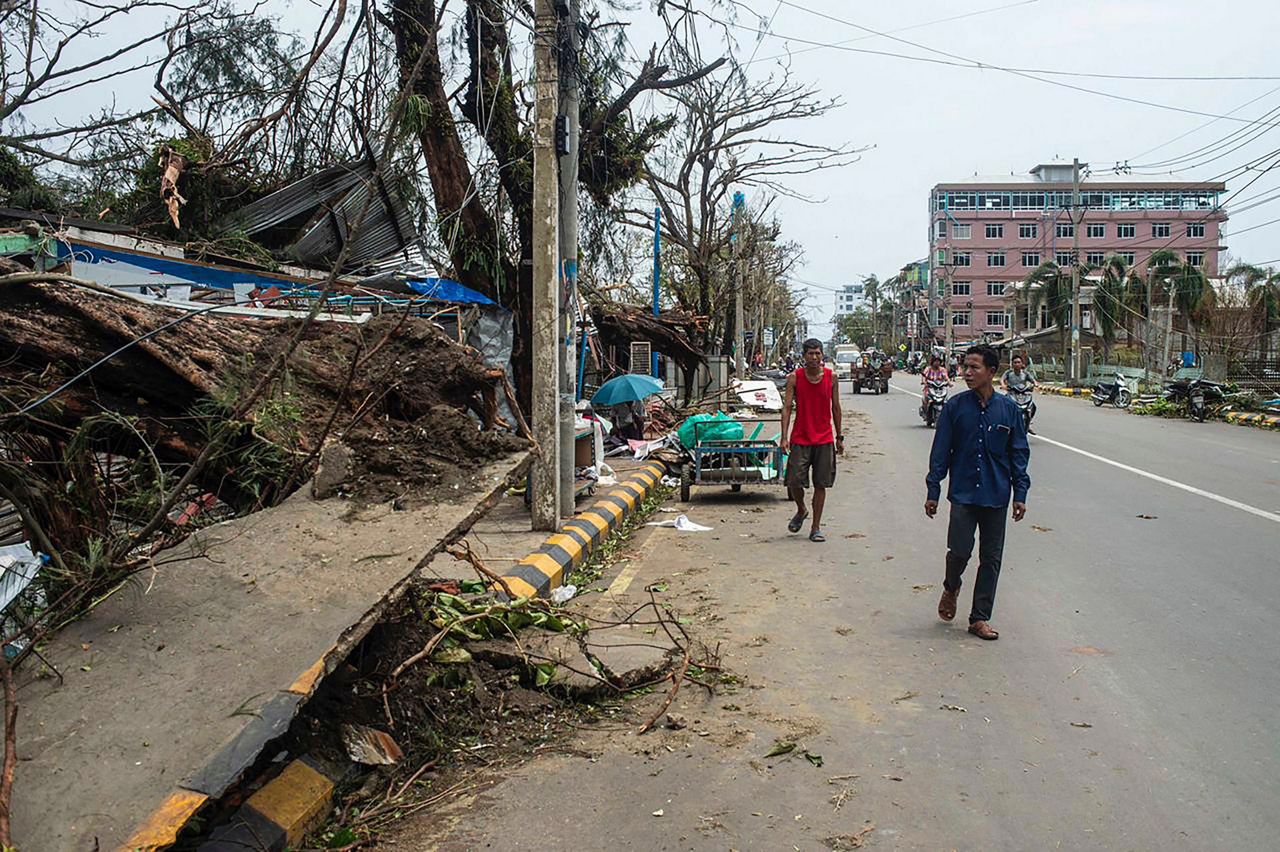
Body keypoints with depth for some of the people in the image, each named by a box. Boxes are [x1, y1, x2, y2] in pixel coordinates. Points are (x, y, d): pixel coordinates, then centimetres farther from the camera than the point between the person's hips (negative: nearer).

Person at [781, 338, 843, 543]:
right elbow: (787, 407, -5)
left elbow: (836, 408, 10)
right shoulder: (794, 378, -2)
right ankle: (801, 511, 27)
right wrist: (784, 437, -14)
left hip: (824, 439, 1)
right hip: (800, 439, -1)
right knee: (794, 482, -4)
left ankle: (815, 528, 13)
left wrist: (839, 437, 10)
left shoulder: (831, 377, 3)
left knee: (821, 485, 3)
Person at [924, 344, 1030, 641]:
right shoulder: (955, 406, -2)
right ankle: (951, 588, 25)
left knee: (991, 559, 6)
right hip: (963, 493, -1)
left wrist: (1020, 494, 1)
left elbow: (1019, 453, 5)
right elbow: (940, 451, 1)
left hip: (996, 495, 1)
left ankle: (980, 618, 19)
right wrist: (933, 491, 0)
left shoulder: (1008, 409, 0)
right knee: (959, 551, -9)